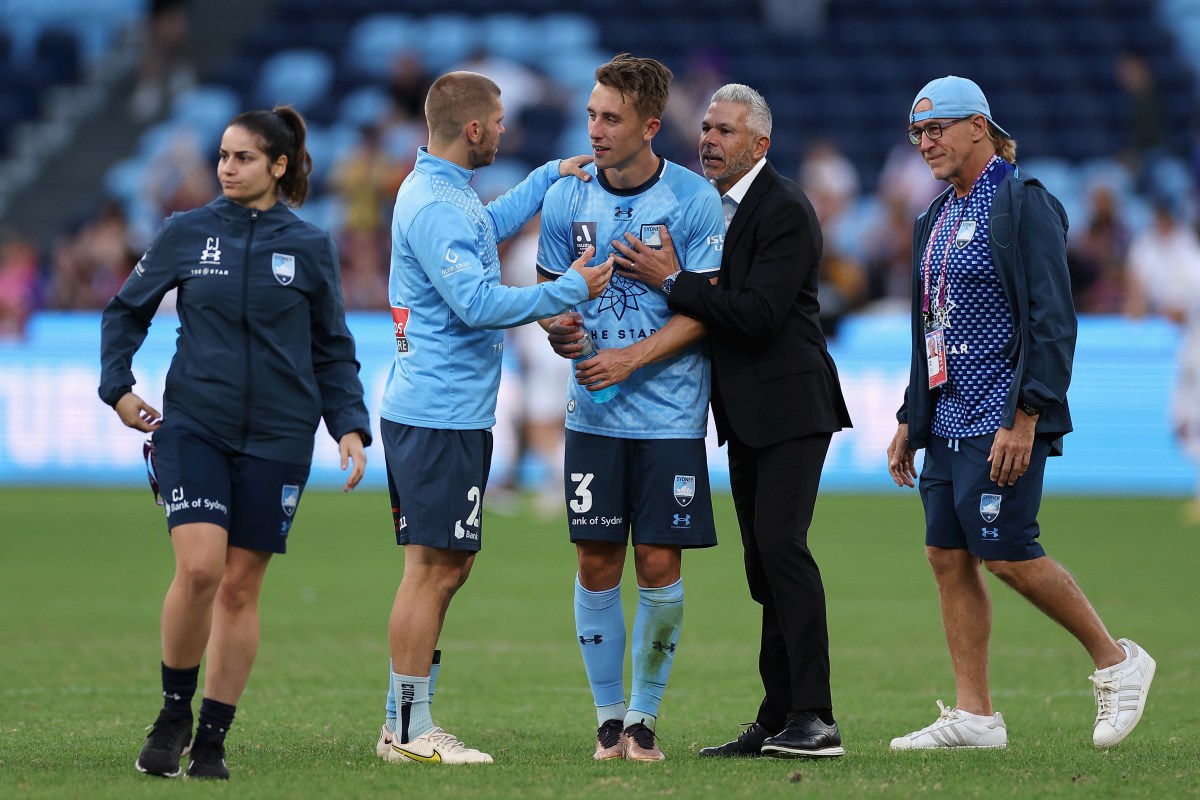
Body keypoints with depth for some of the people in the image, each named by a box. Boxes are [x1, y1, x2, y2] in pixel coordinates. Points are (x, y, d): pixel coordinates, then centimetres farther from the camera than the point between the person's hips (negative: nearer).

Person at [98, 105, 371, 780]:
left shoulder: (311, 247, 4)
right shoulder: (187, 234, 3)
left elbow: (333, 350, 11)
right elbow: (126, 311, 15)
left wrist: (351, 425, -1)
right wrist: (118, 387, 4)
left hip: (277, 438, 1)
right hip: (193, 425, -1)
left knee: (240, 586, 3)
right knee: (199, 568, -17)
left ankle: (213, 738, 13)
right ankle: (174, 713, 3)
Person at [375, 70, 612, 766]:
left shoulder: (443, 191, 15)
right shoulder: (435, 205, -18)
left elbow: (490, 225, 38)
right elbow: (477, 303, -24)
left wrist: (551, 176, 33)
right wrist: (572, 290, -17)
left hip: (445, 414, 11)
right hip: (441, 415, -11)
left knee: (448, 566, 14)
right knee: (433, 569, -7)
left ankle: (406, 721, 17)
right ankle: (410, 732, -5)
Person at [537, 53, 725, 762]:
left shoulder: (694, 198, -6)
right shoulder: (568, 198, 3)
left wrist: (634, 357, -17)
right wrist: (559, 328, -11)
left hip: (670, 413, -2)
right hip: (594, 412, 2)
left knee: (659, 564, -3)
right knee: (597, 564, 1)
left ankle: (646, 716, 10)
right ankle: (609, 716, 12)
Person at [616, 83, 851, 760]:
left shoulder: (785, 210, -14)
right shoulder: (710, 207, 14)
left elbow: (758, 316, -23)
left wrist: (672, 281, -19)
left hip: (789, 404, -9)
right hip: (745, 413, 9)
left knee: (782, 544, -17)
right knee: (764, 563, 8)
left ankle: (815, 717, -19)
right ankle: (778, 719, 10)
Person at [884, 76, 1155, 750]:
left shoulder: (1024, 203, -10)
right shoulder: (939, 217, 17)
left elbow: (1052, 321, -16)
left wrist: (1025, 419, -21)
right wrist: (910, 419, 19)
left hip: (1004, 418, -9)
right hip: (949, 417, 9)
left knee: (1005, 553, -11)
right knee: (948, 556, 4)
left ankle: (1115, 660, 6)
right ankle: (975, 716, 8)